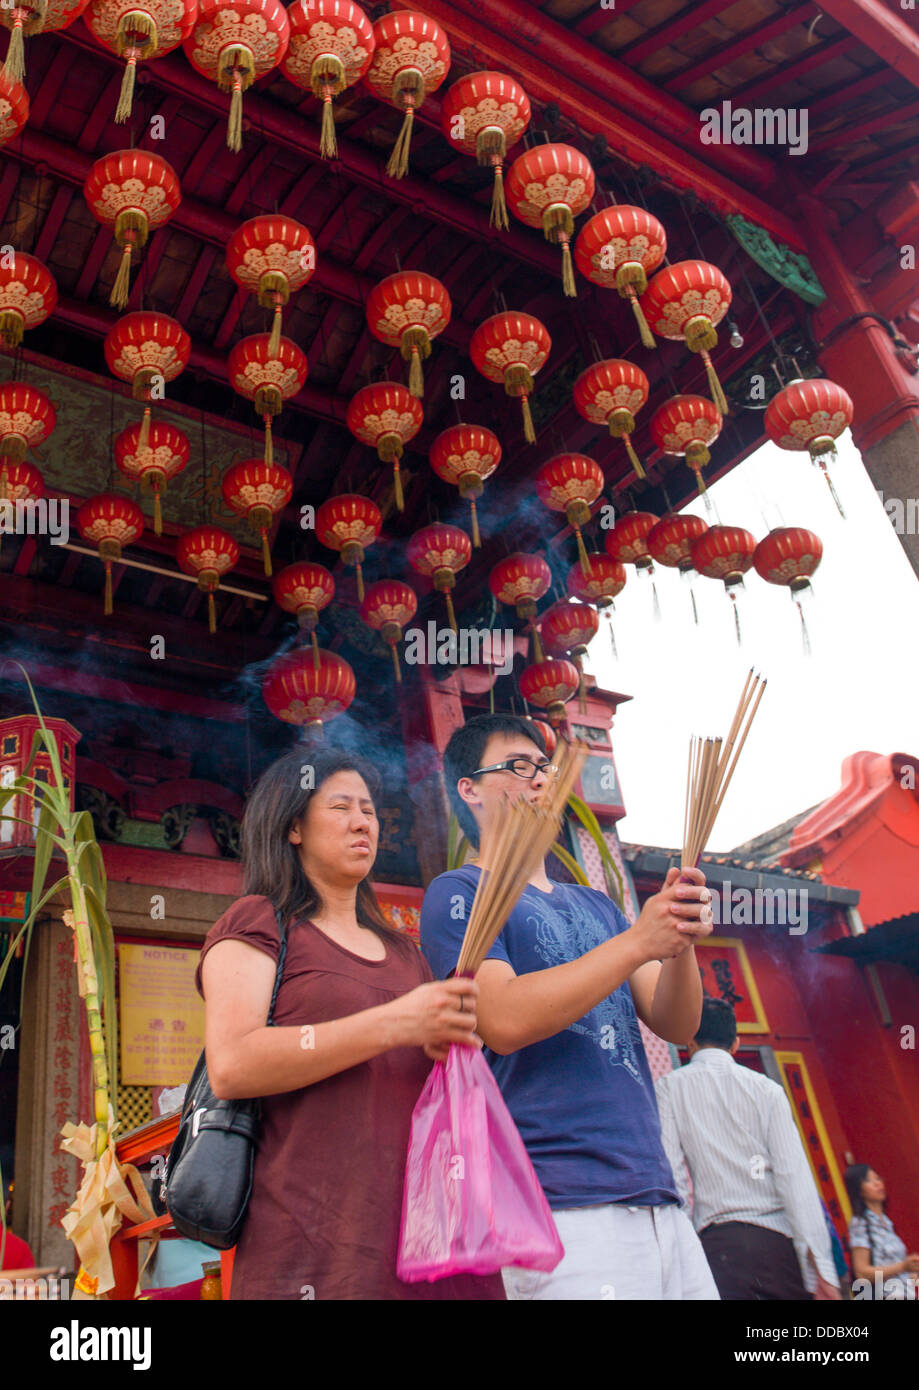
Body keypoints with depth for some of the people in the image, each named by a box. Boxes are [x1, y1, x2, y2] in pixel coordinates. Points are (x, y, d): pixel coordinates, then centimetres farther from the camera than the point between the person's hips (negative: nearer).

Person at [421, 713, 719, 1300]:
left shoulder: (596, 905, 19)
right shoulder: (460, 893, 0)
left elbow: (676, 1023, 10)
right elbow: (505, 1020, -16)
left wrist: (680, 942, -11)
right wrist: (638, 941, -17)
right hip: (562, 1208, -6)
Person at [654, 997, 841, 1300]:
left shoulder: (669, 1087, 4)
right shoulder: (767, 1088, 6)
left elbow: (671, 1174, -4)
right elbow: (795, 1175, -2)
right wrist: (821, 1266, -3)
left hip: (718, 1242, -2)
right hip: (778, 1240, 2)